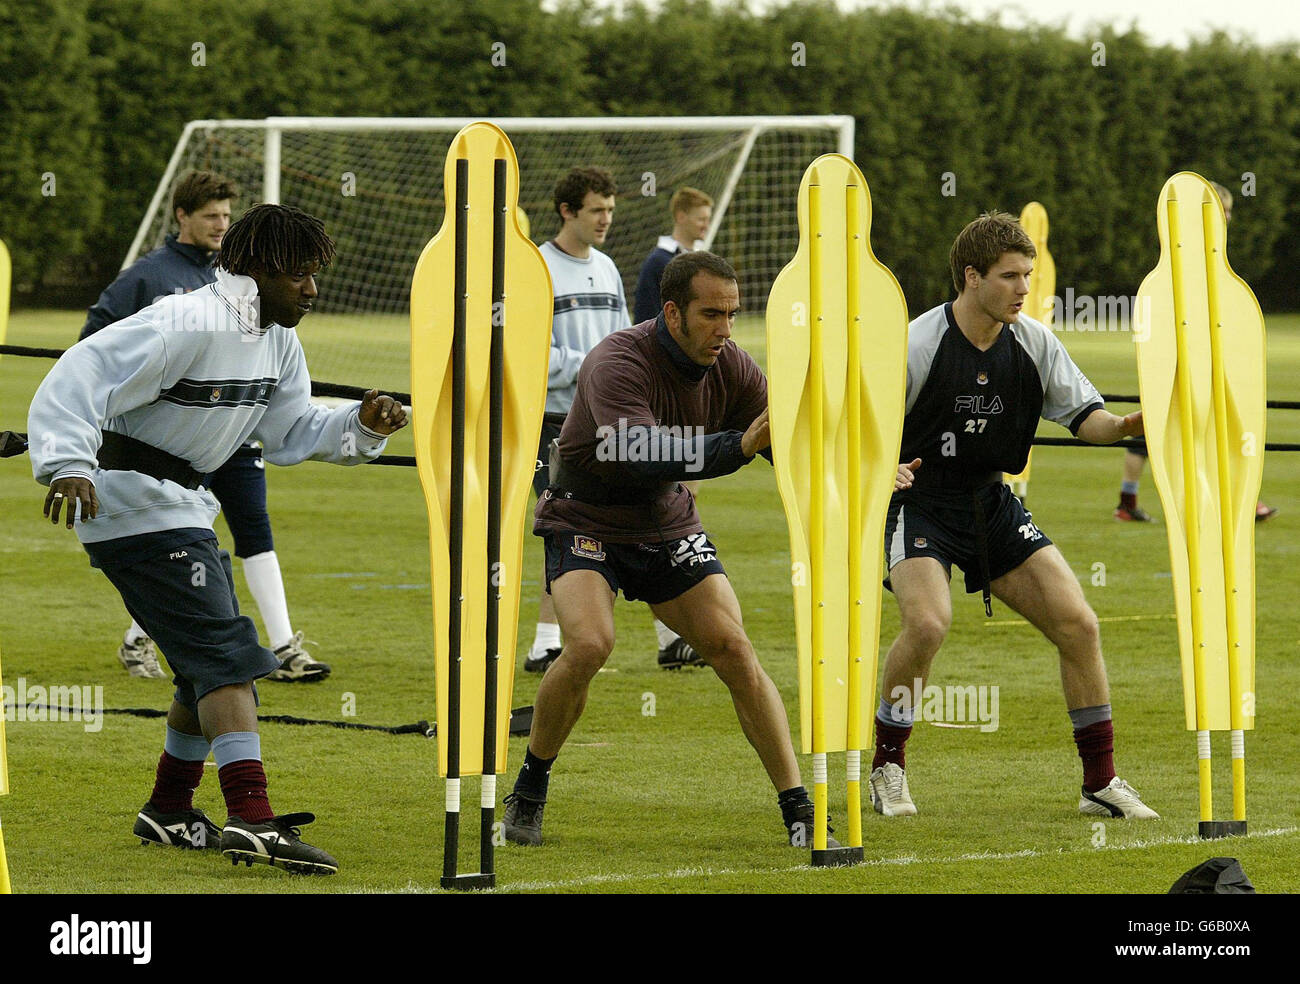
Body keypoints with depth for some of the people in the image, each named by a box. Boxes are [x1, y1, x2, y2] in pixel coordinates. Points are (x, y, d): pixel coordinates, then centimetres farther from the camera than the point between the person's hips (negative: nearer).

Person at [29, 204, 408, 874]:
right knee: (225, 654, -19)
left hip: (184, 507, 10)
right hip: (134, 503, -10)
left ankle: (169, 812, 31)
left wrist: (361, 427, -4)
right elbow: (79, 379, -26)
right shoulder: (188, 325, -22)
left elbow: (289, 435, 13)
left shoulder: (278, 340, 8)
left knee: (211, 661, 16)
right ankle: (252, 819, -29)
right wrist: (68, 463, -38)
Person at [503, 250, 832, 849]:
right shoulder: (618, 363, -27)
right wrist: (740, 446, -52)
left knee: (733, 649, -10)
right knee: (589, 643, -27)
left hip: (668, 528, 5)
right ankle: (527, 796, -6)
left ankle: (799, 812, -7)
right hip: (585, 523, -5)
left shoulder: (729, 367, -9)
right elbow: (643, 458, -42)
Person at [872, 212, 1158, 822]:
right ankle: (887, 768, -6)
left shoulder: (1034, 342, -2)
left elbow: (1082, 415, 3)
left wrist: (1123, 425, -19)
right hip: (919, 503, -5)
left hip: (991, 503, 5)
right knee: (927, 623, -29)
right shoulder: (914, 346, -17)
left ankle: (1101, 783, 8)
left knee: (1077, 624, -5)